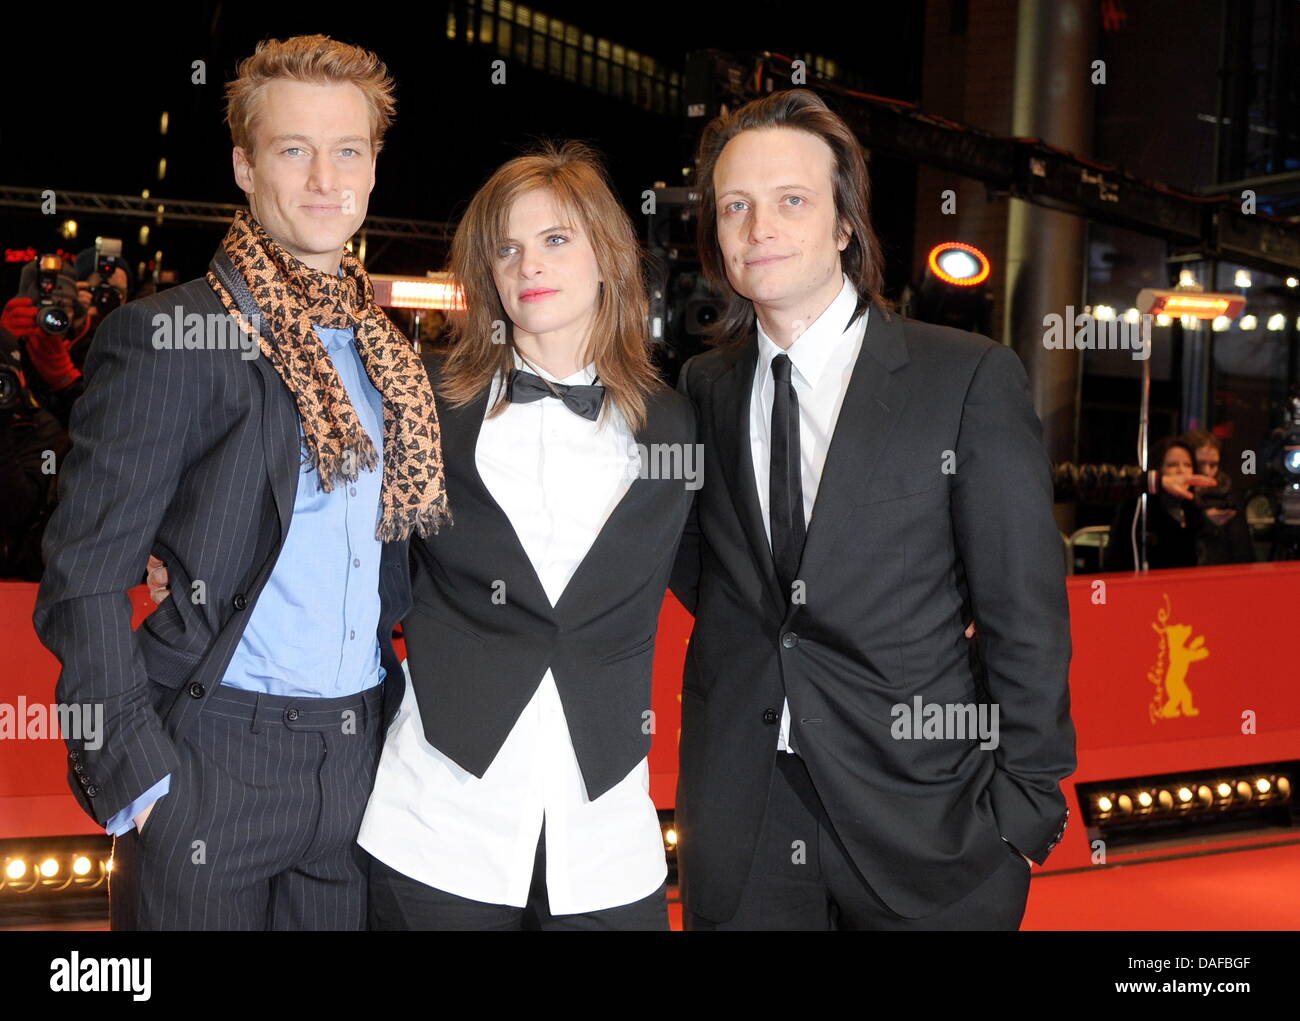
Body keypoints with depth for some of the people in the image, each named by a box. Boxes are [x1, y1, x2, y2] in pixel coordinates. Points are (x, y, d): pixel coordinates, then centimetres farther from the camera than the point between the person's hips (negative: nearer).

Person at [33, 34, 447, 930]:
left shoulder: (388, 353, 10)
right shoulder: (164, 336, -9)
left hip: (362, 757, 5)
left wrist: (421, 717, 10)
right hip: (210, 768, -5)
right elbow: (84, 580, -11)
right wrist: (137, 775, -14)